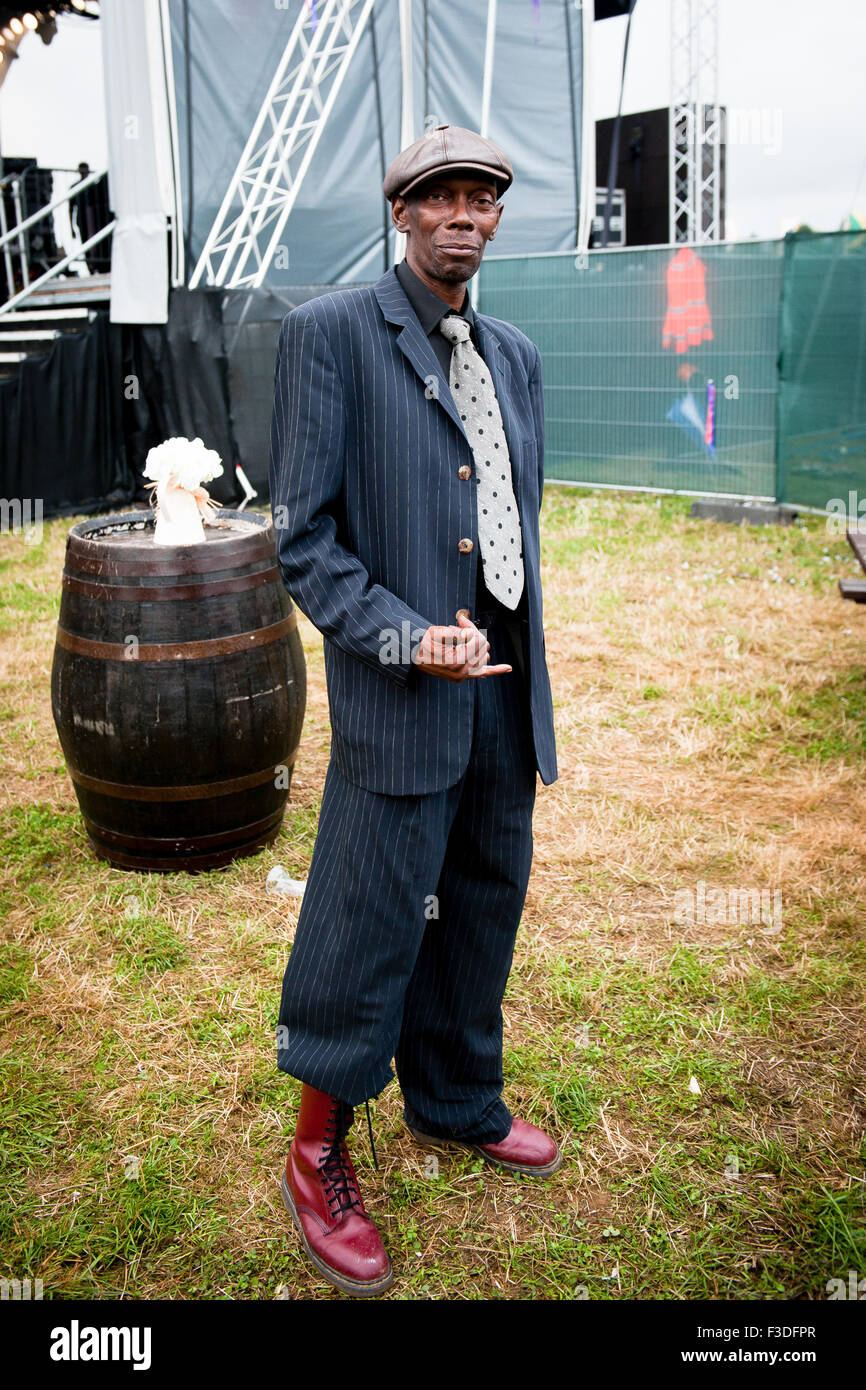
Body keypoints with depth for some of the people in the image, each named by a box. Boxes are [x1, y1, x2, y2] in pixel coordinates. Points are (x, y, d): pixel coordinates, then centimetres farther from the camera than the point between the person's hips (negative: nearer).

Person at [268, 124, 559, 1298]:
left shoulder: (516, 356, 14)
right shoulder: (329, 333, -6)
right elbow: (302, 539, -10)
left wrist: (527, 686, 16)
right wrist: (406, 639, -20)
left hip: (506, 694, 7)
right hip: (399, 700, -6)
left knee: (482, 909, 18)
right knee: (371, 928, 2)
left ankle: (457, 1104, 40)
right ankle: (318, 1154, 24)